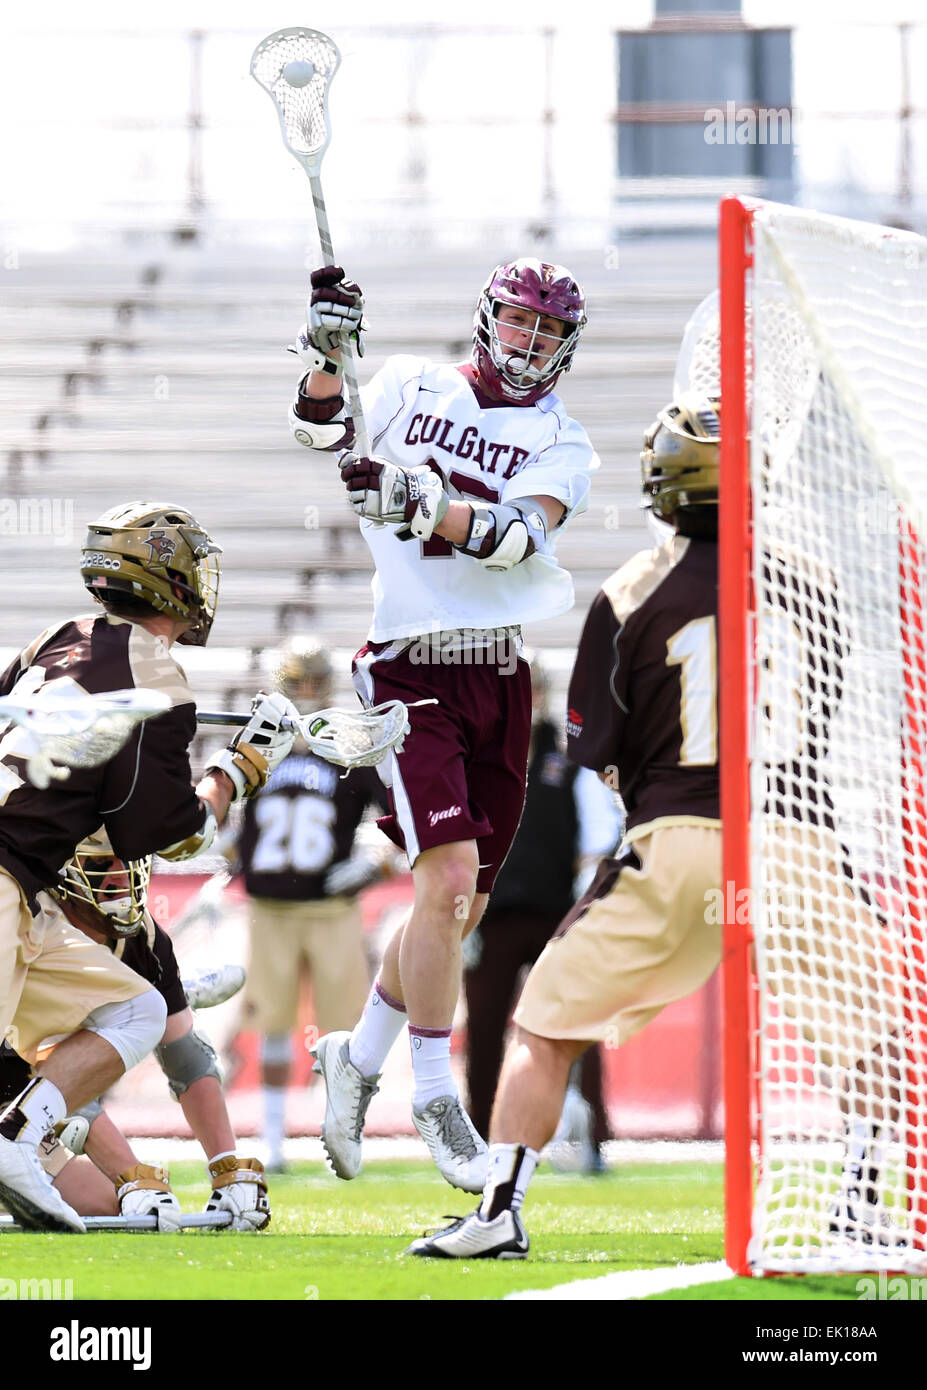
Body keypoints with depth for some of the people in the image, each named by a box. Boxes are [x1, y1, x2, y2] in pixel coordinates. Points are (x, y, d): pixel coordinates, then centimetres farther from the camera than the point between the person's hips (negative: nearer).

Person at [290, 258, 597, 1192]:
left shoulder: (561, 444, 6)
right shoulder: (412, 386, 6)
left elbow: (521, 534, -12)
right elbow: (323, 435, -4)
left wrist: (429, 506, -29)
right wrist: (325, 355, -21)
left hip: (499, 681, 4)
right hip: (411, 669, -4)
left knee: (461, 907, 9)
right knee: (448, 881, -17)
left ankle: (359, 1057, 29)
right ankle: (433, 1096, -6)